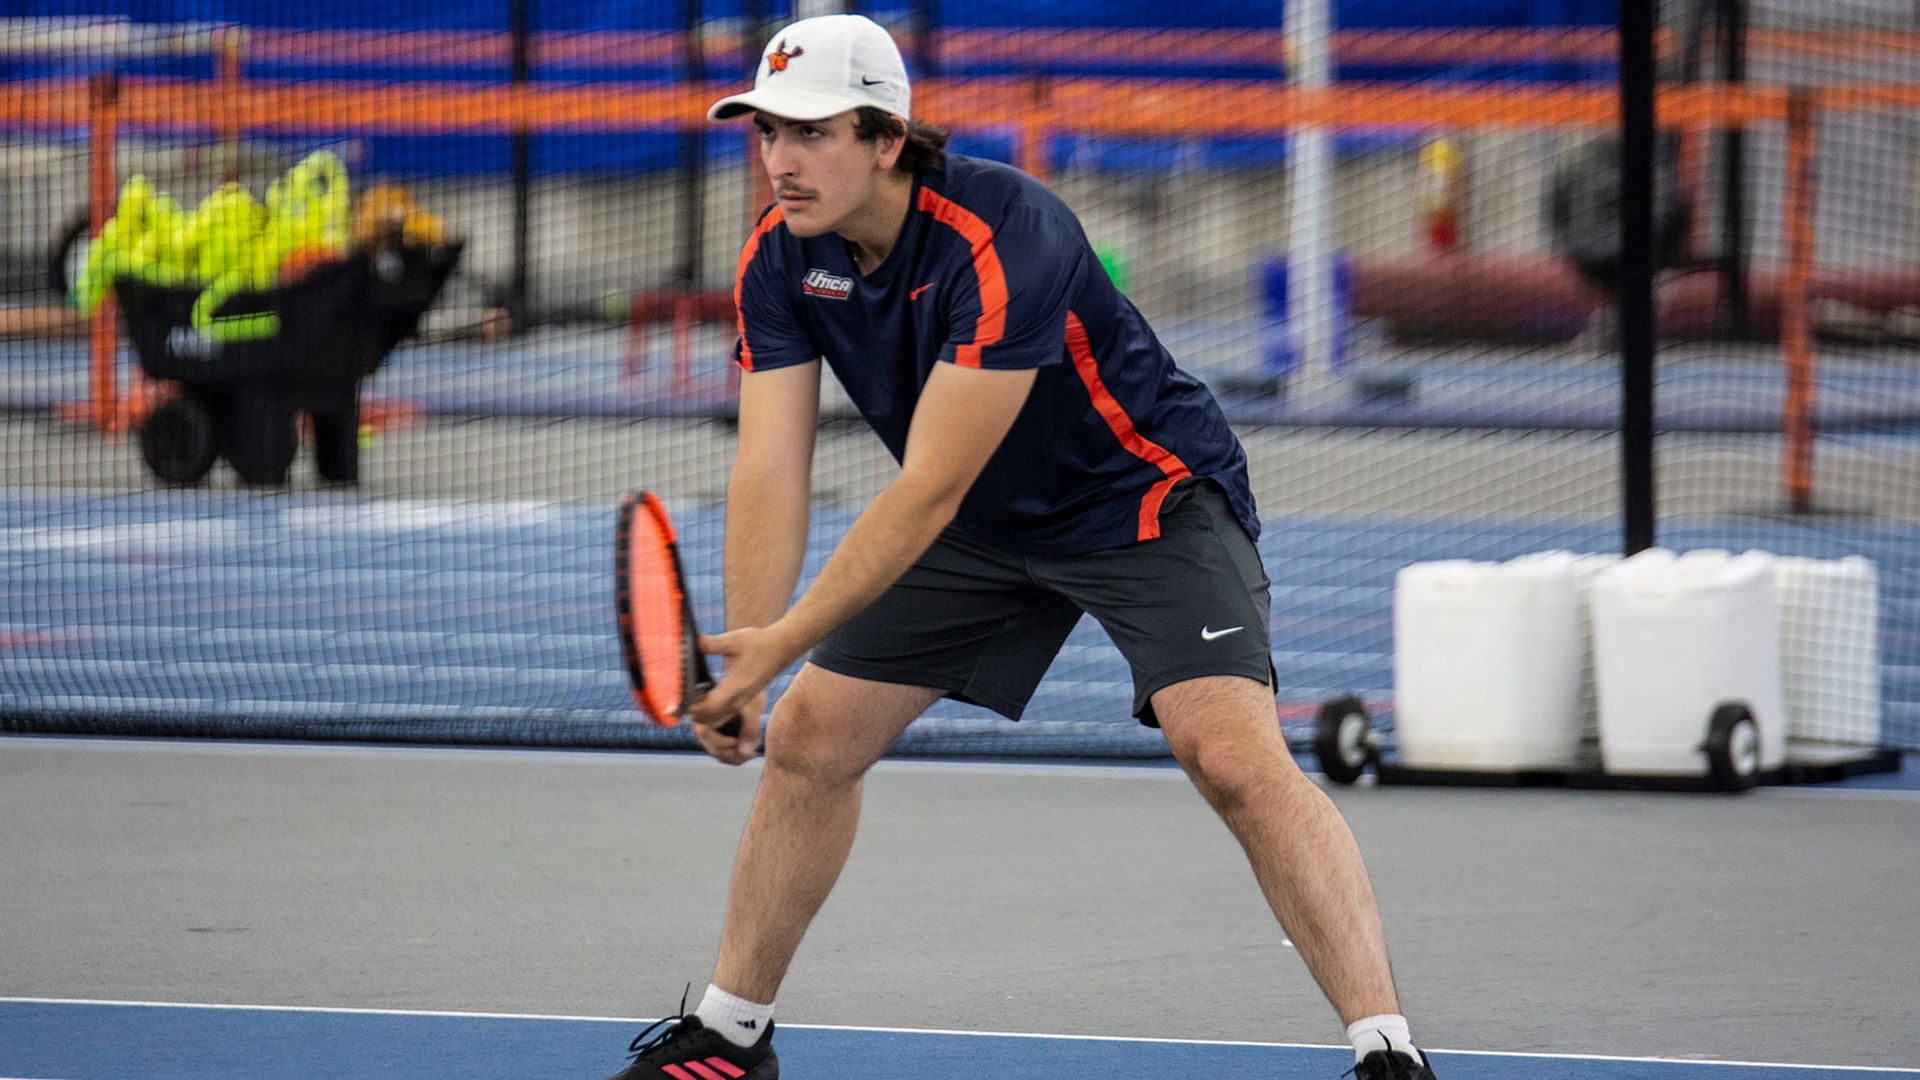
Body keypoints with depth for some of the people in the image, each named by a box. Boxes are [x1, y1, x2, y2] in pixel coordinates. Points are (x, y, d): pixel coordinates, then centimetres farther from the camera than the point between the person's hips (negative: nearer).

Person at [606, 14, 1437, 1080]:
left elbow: (930, 490, -34)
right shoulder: (779, 261, -12)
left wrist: (782, 643, -36)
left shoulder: (1003, 241, -34)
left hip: (1148, 498, -7)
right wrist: (743, 668, -27)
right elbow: (770, 473, -15)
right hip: (985, 524, 7)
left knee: (1233, 754, -26)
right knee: (809, 738, 5)